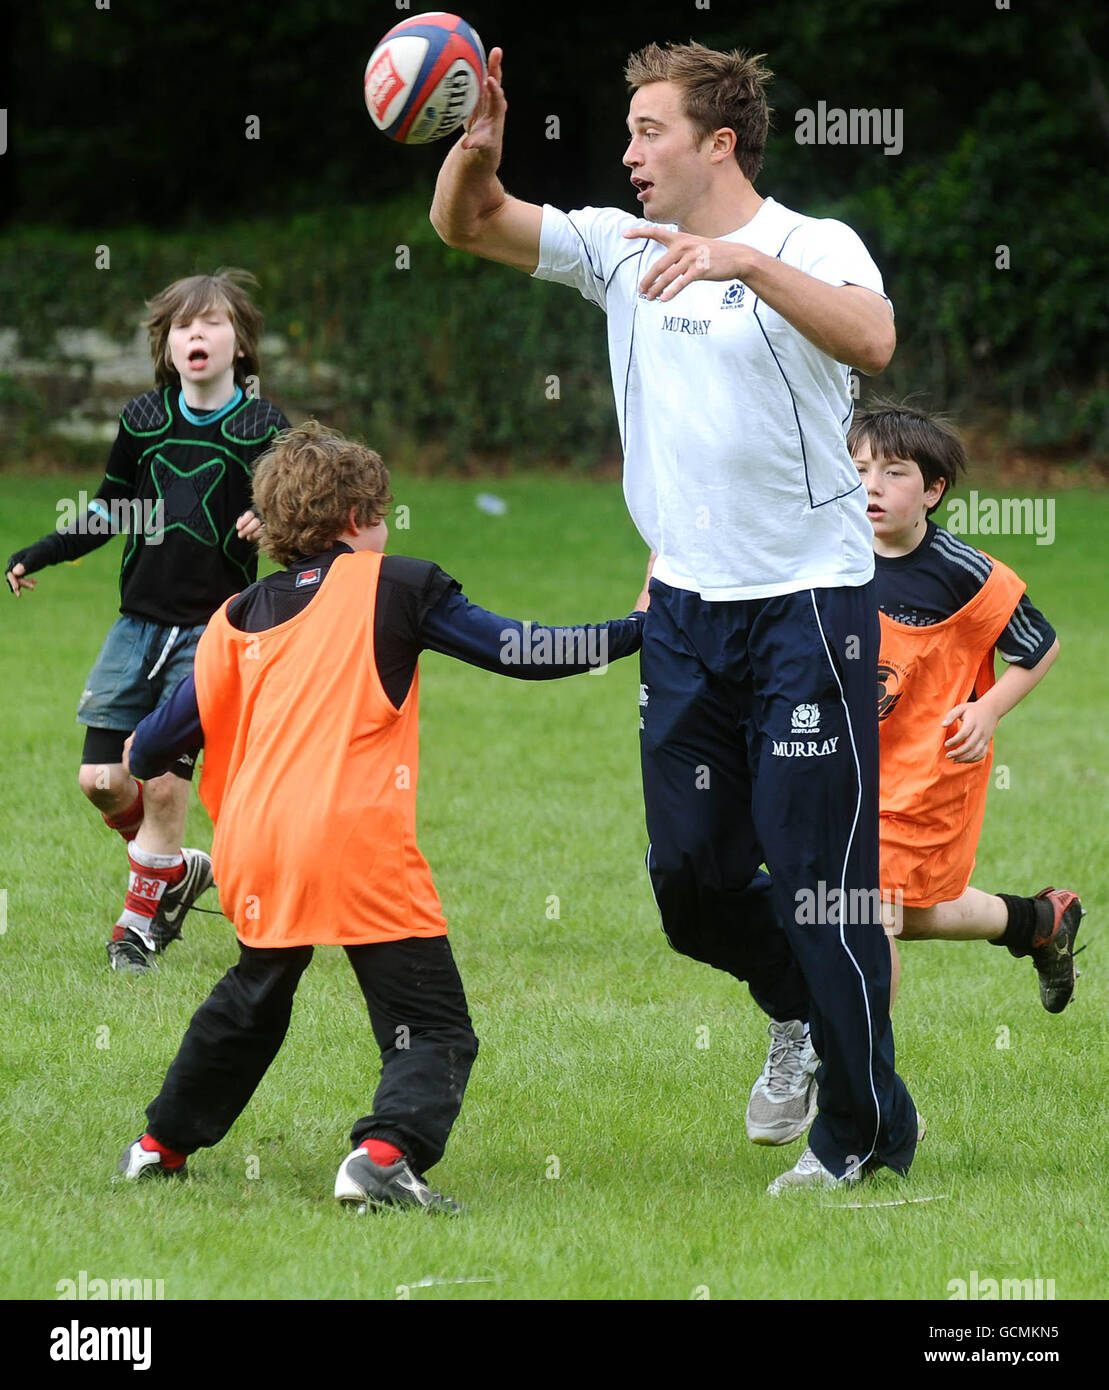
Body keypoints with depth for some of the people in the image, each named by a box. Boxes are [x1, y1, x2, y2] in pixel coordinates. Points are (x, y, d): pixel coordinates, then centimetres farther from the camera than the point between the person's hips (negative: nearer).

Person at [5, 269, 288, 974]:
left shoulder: (262, 427, -4)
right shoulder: (144, 419, 5)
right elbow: (110, 513, 16)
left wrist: (270, 524, -25)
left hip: (212, 629, -4)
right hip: (140, 620, 4)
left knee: (165, 777, -9)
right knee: (101, 778, -1)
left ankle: (142, 916, 11)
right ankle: (179, 869, 26)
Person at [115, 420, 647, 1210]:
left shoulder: (238, 621, 16)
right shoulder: (392, 586, 6)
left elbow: (155, 746, 16)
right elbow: (517, 650, 2)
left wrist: (139, 754, 40)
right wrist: (636, 629, 10)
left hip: (258, 846, 5)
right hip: (359, 843, -5)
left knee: (254, 997, 30)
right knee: (433, 1026, -4)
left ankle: (163, 1144, 38)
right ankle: (386, 1151, -29)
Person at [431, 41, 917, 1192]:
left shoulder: (814, 248, -9)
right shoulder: (620, 245, 7)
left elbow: (871, 340, -30)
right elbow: (465, 226, 6)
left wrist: (743, 259, -42)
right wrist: (477, 147, -15)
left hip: (808, 602, -6)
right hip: (685, 608, 6)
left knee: (817, 872, -5)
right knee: (689, 878, 10)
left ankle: (868, 1136, 8)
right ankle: (800, 1013, 39)